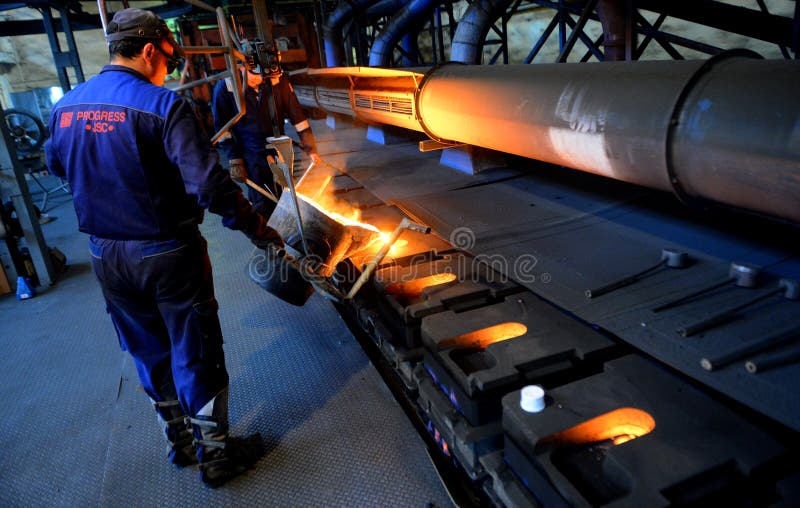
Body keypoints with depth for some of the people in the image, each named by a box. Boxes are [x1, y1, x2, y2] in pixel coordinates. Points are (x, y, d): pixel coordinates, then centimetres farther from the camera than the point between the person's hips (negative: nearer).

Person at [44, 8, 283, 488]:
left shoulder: (66, 107, 2)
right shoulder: (164, 105, -19)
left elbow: (58, 165, 20)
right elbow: (208, 184, -25)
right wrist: (257, 228, -14)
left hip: (106, 255, 7)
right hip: (168, 254, -6)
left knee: (150, 353, 22)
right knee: (195, 356, 9)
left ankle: (179, 439, 39)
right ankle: (215, 455, 24)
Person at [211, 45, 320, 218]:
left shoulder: (278, 80, -11)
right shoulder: (225, 87, -14)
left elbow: (296, 114, -3)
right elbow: (222, 127, -6)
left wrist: (309, 147, -3)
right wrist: (234, 160, -8)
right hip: (252, 157, -2)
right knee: (264, 205, 1)